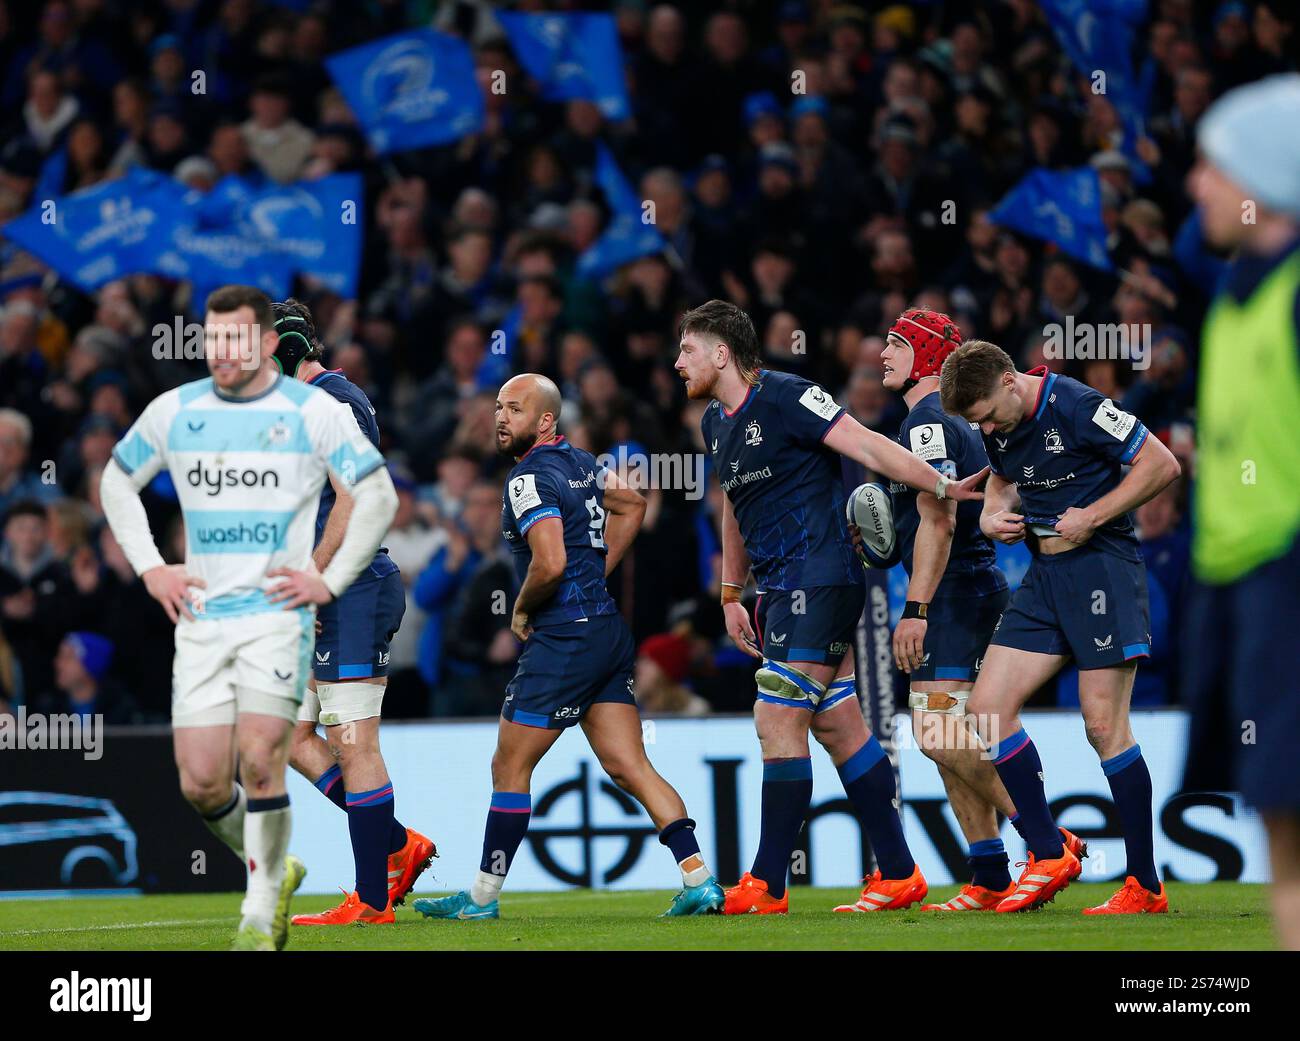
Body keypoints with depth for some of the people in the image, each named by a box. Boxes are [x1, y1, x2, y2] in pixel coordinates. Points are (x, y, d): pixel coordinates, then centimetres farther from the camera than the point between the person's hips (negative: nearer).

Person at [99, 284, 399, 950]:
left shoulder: (313, 411, -3)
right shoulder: (175, 411, 6)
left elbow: (378, 496, 3)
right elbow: (116, 483, 20)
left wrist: (330, 580, -3)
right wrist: (149, 567, 9)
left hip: (277, 610, -3)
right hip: (201, 615, 4)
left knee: (260, 759, -16)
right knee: (200, 782, -3)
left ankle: (261, 915, -3)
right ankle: (274, 869, 24)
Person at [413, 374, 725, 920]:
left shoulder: (530, 477, -14)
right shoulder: (580, 461, 14)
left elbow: (550, 563, -25)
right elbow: (633, 504, 31)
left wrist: (521, 611, -7)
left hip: (565, 638, -9)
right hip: (608, 627, 9)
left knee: (509, 768, 1)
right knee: (628, 767, 4)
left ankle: (483, 896, 8)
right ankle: (700, 881, -5)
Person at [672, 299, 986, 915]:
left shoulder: (785, 397, -12)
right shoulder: (715, 421, 15)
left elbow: (867, 446, -17)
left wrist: (943, 486, -22)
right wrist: (731, 595, 25)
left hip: (820, 578, -9)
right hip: (781, 587, 9)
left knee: (778, 722, -11)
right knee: (838, 726, 7)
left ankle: (766, 886, -8)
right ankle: (898, 875, 9)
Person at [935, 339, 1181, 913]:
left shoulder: (1076, 407, -16)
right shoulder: (997, 423, 6)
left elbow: (1162, 464, -14)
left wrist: (1093, 516, -17)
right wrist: (994, 515, 4)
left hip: (1101, 564, -8)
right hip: (1043, 575, 8)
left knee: (1104, 725, -11)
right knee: (986, 707, -1)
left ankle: (1145, 886, -4)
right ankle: (1049, 855, 7)